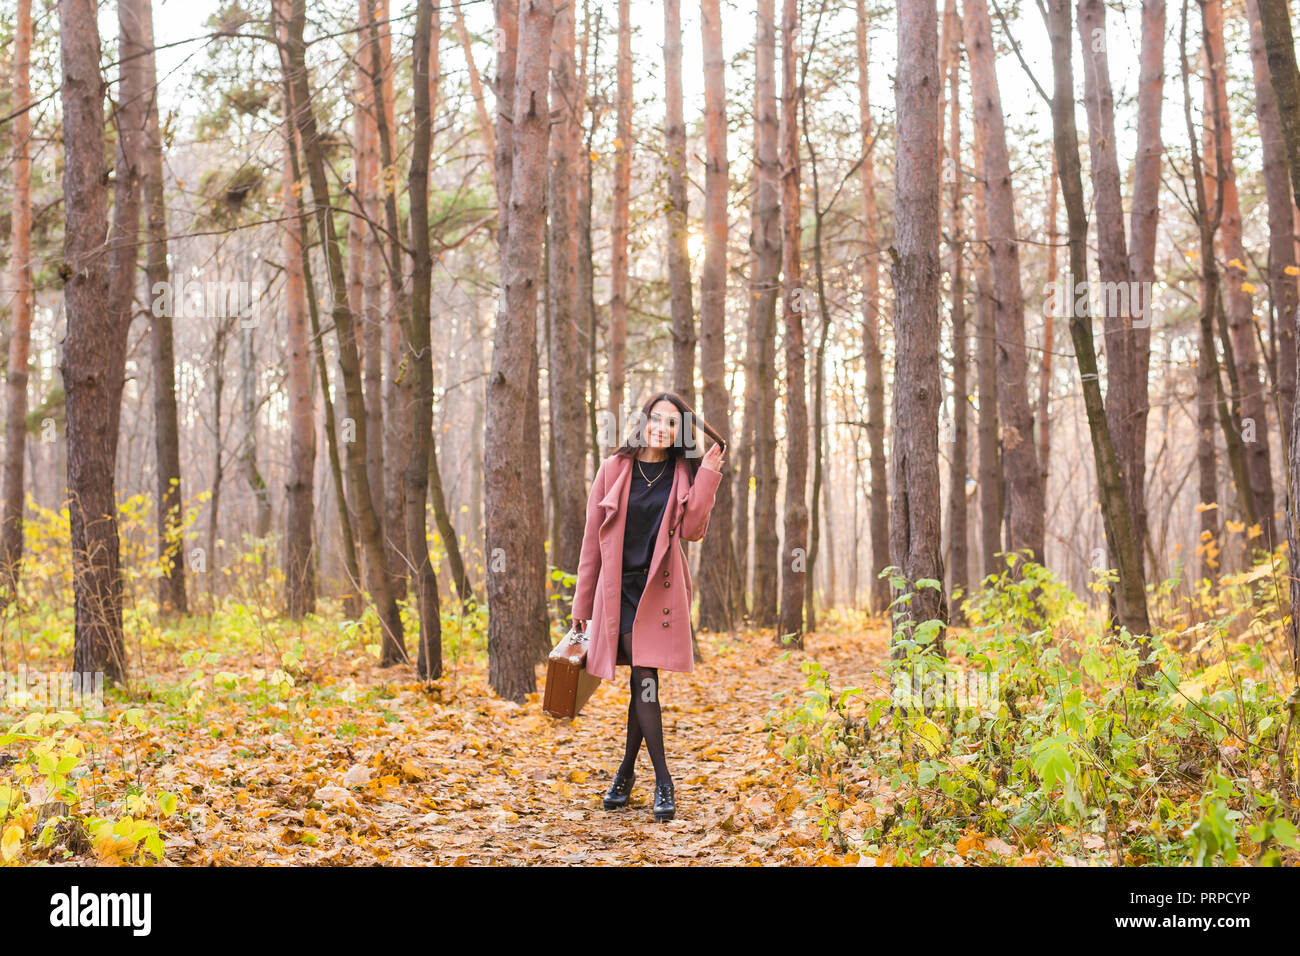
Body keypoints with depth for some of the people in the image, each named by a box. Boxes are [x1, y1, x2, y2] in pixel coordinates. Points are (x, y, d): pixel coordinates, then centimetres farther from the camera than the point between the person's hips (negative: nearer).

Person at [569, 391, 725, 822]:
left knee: (643, 681, -2)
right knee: (645, 682, -6)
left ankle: (626, 770, 16)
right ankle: (663, 781, 1)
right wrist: (582, 603, 6)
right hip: (619, 587, -1)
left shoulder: (683, 474, 5)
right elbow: (593, 538, 5)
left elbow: (691, 530, -9)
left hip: (661, 588, 1)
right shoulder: (614, 469, 2)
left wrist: (708, 472, -10)